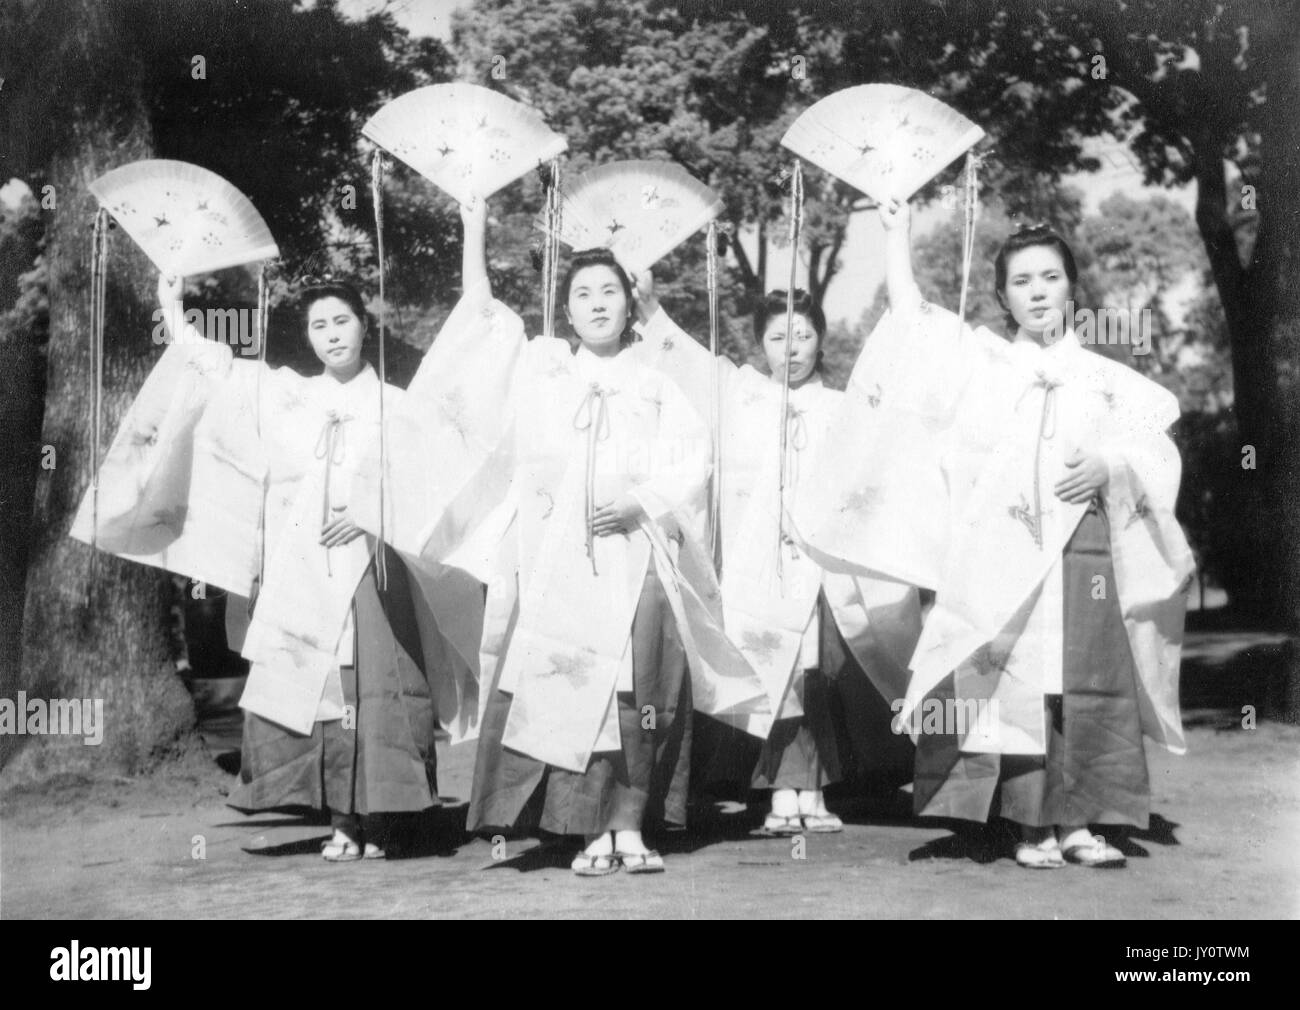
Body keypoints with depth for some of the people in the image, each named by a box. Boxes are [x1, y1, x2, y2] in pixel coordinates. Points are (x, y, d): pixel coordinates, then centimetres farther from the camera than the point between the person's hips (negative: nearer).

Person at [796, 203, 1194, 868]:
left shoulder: (1106, 378, 15)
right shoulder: (982, 361, 14)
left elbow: (1154, 453, 10)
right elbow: (909, 310, 14)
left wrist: (1109, 469, -9)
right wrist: (897, 234, 20)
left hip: (1082, 546, 1)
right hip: (1001, 548, -1)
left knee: (1088, 688, -5)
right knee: (1015, 684, -6)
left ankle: (1077, 822, 2)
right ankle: (1033, 827, 0)